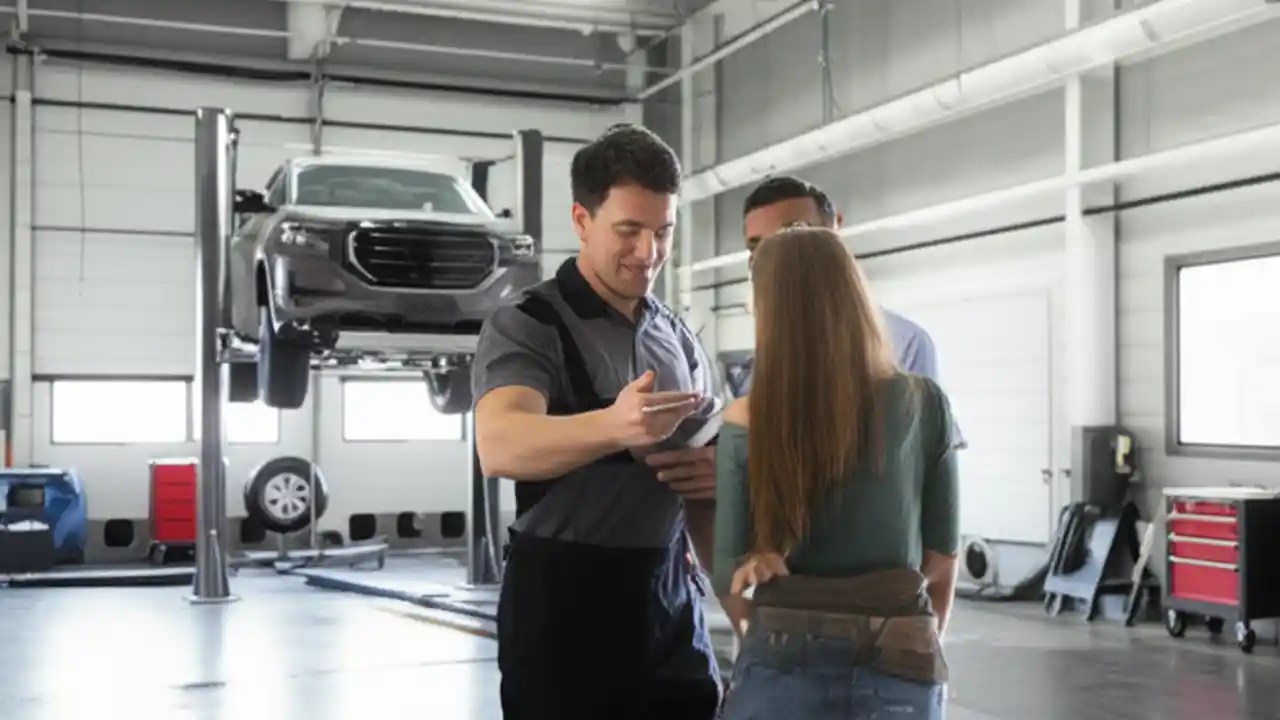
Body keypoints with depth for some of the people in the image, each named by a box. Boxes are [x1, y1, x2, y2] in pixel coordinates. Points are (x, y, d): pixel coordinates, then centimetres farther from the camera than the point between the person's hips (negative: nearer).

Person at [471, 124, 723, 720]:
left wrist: (717, 471, -4)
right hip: (563, 597, -5)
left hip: (671, 597, 6)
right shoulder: (527, 324, -9)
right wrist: (613, 426, -46)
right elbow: (500, 446, -28)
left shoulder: (678, 337, 11)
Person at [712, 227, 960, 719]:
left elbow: (727, 577, -1)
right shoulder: (924, 404, -2)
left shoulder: (746, 421, -7)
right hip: (900, 668, 2)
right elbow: (942, 556, 5)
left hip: (785, 666, -2)